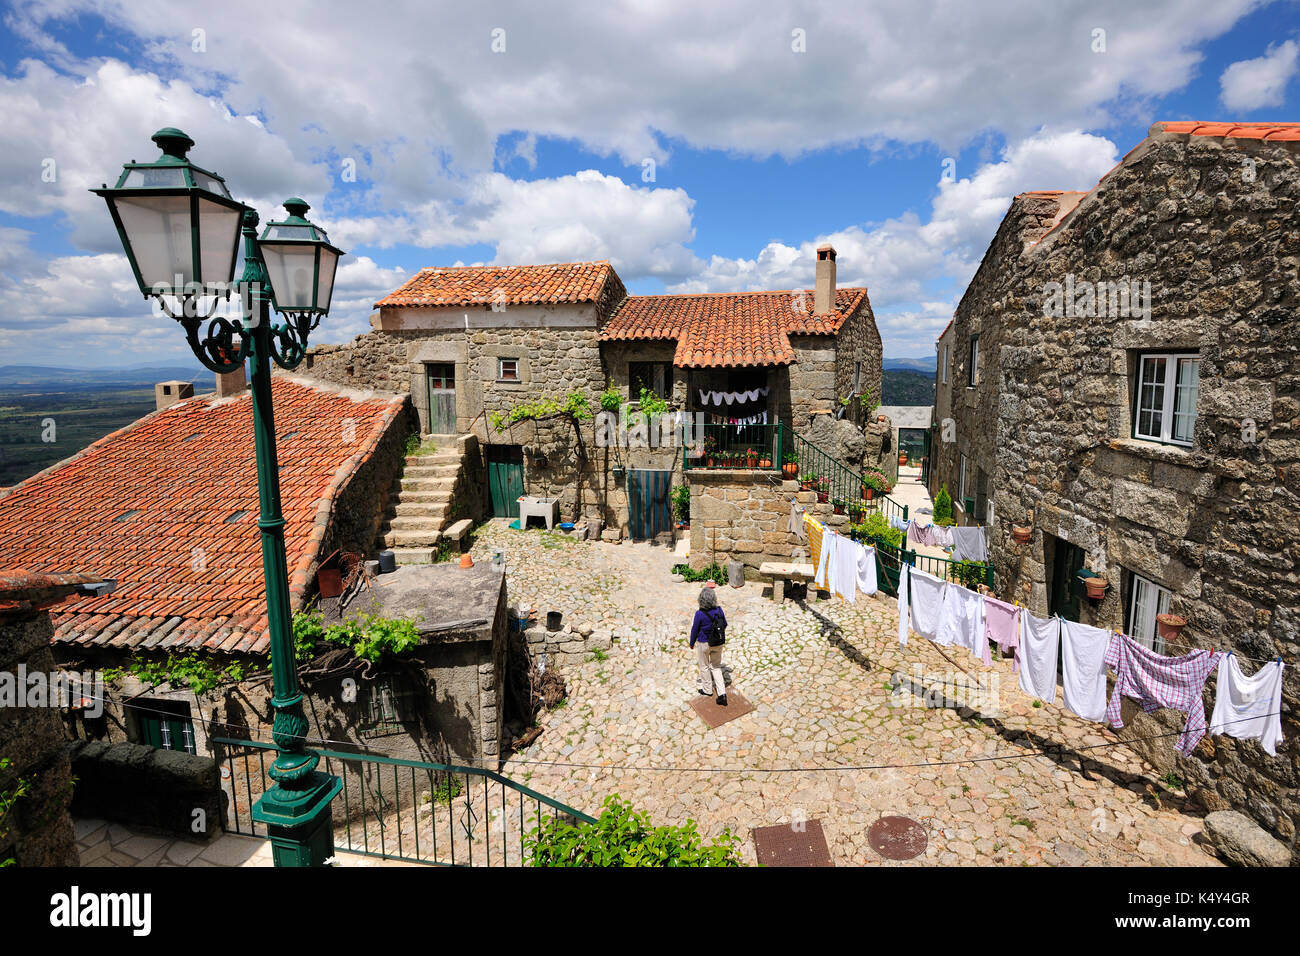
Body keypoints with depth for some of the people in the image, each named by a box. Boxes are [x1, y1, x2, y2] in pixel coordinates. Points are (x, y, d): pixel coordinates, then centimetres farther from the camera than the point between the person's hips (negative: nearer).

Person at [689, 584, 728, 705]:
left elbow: (694, 630, -12)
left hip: (704, 644, -4)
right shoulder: (719, 610, -14)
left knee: (704, 667, 19)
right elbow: (725, 624, 2)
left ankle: (707, 689, 37)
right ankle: (722, 693, 10)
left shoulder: (700, 614, -25)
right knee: (716, 666, 18)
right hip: (718, 643, 4)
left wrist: (692, 643, 5)